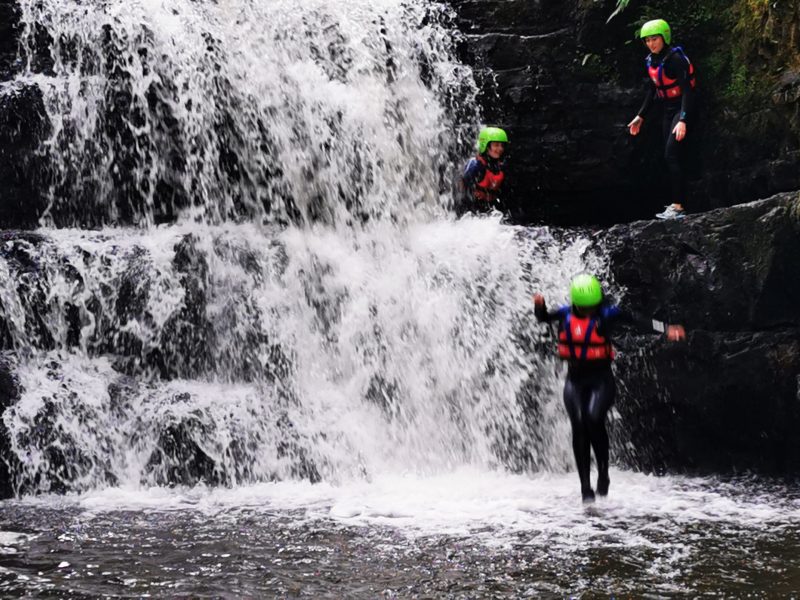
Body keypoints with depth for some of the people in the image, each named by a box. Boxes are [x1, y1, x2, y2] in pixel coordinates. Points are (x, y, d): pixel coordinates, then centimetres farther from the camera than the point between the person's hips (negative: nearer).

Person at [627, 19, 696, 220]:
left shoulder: (675, 58, -18)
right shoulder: (651, 61, 7)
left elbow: (687, 90, -24)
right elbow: (652, 91, 19)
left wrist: (683, 120, -32)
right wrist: (640, 117, 18)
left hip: (683, 108, -9)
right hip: (668, 110, 9)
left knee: (671, 155, -18)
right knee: (670, 158, 4)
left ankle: (678, 207, -22)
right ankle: (676, 204, 5)